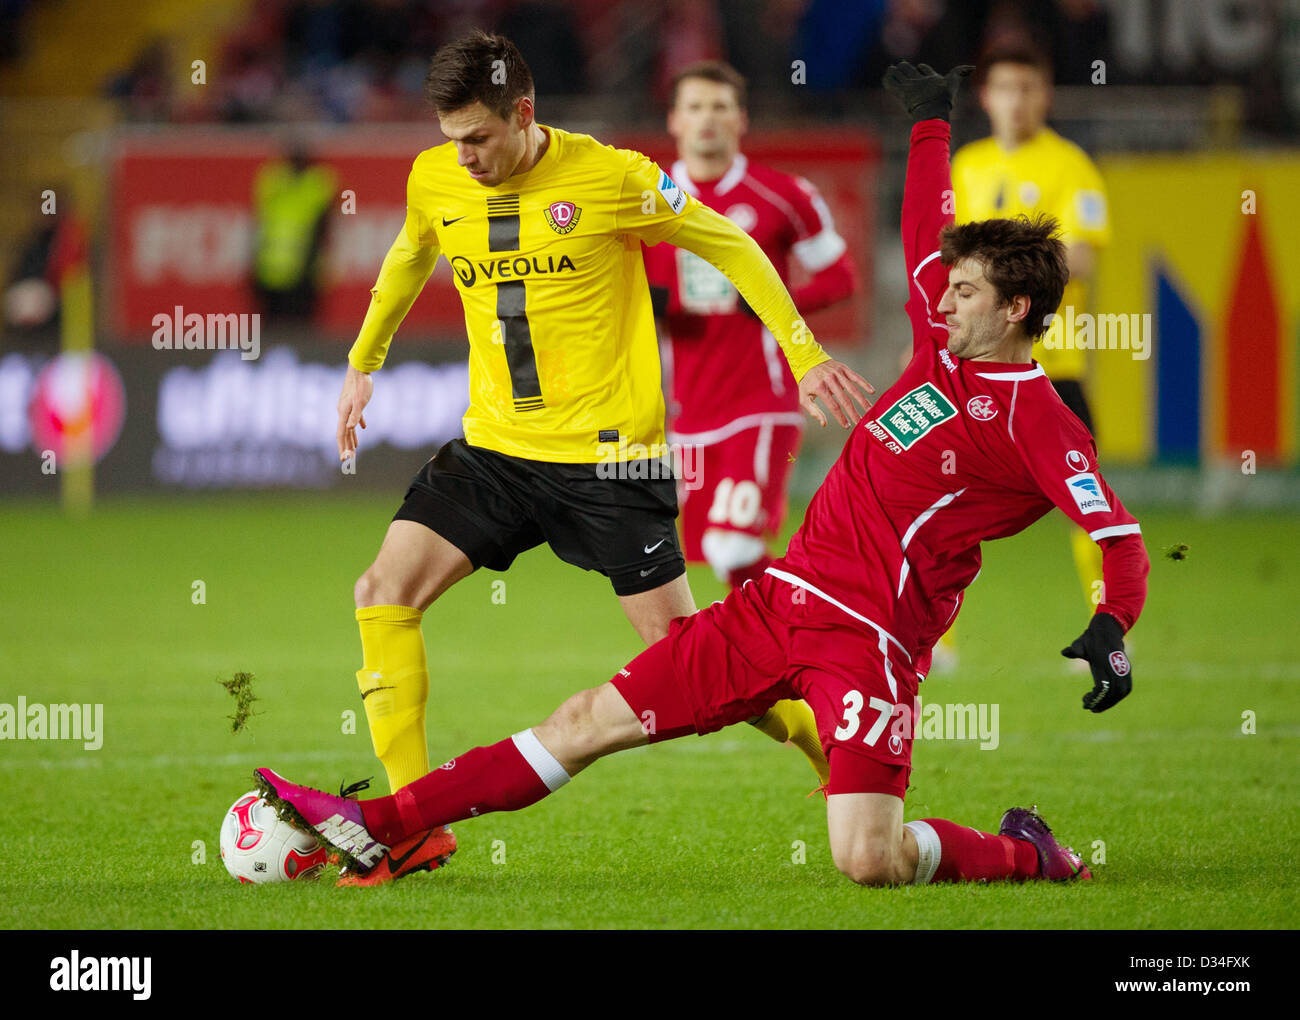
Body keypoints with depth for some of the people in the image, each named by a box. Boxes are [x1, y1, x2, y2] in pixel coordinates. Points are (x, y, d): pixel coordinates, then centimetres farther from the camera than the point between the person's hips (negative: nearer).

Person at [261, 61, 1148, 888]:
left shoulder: (1038, 422, -10)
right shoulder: (942, 347, 11)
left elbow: (1121, 541, -18)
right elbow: (925, 234, 27)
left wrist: (1110, 632, -36)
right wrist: (932, 123, 39)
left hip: (867, 638, -7)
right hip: (782, 600, 7)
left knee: (869, 862, -22)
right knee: (592, 719, 5)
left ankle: (1025, 855, 7)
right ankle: (379, 830, 8)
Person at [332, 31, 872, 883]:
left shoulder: (611, 177, -13)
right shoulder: (435, 181, 1)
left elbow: (730, 247, -2)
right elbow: (409, 261, 24)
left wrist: (805, 355, -3)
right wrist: (363, 364, 29)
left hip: (608, 455, -5)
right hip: (495, 448, 5)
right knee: (384, 595, -12)